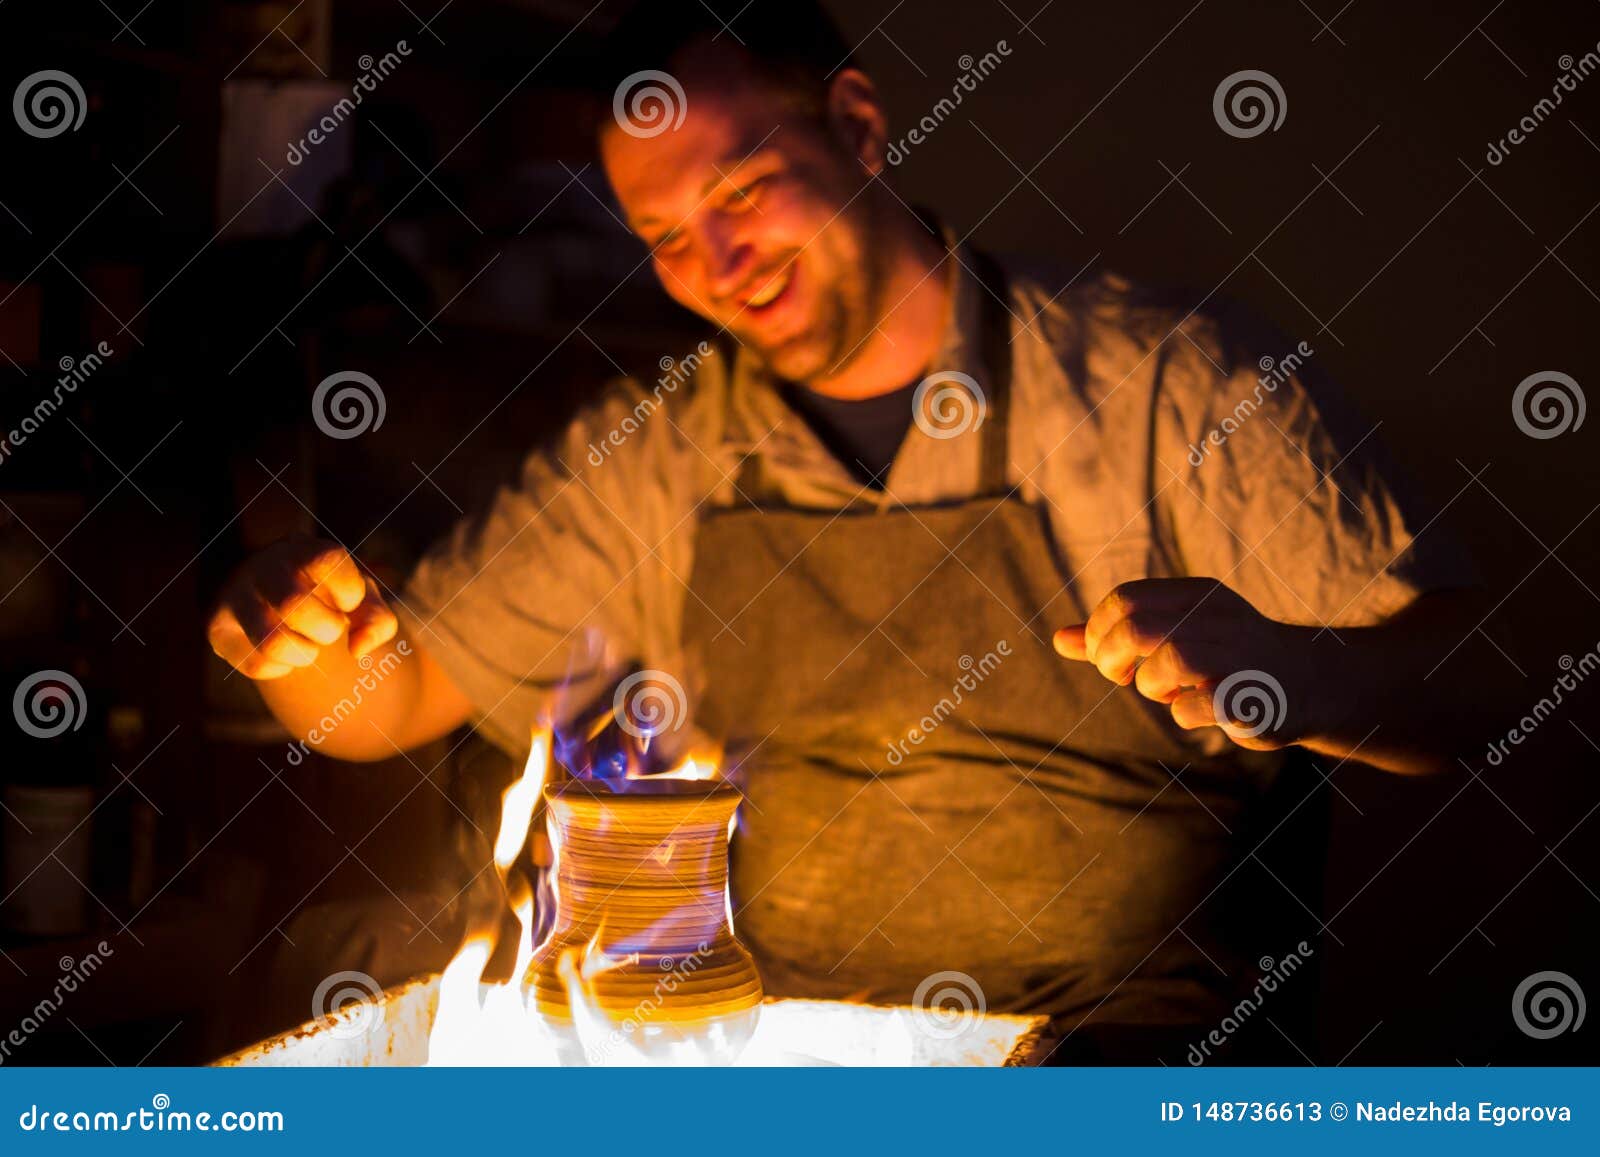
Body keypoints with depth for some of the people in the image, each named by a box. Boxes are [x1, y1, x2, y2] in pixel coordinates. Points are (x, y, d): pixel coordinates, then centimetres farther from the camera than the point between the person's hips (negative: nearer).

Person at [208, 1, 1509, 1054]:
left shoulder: (1171, 385, -2)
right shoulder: (651, 456, 9)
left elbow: (1460, 681, -4)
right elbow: (388, 703, 15)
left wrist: (1292, 679, -26)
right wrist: (309, 637, -8)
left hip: (1111, 1058, -3)